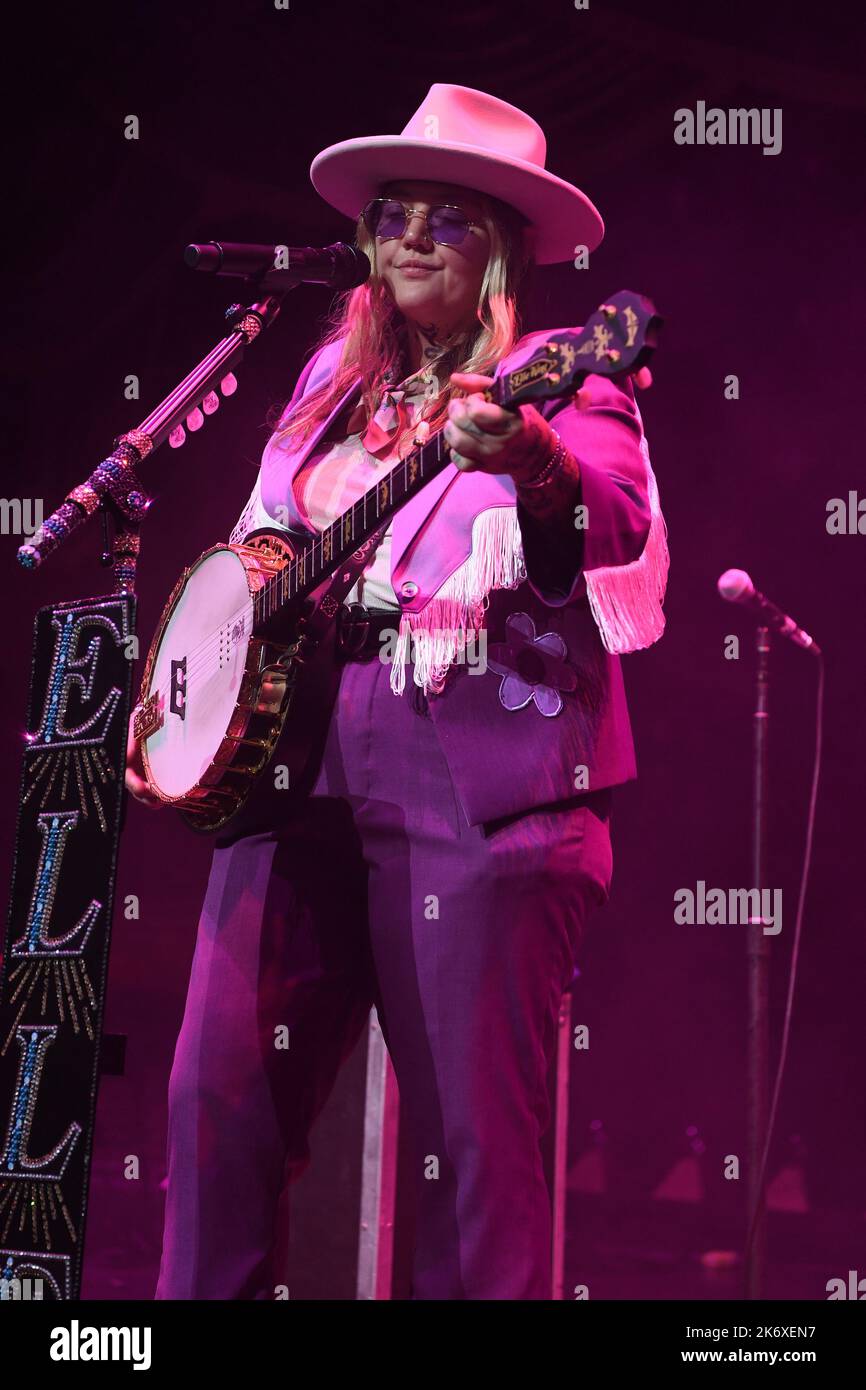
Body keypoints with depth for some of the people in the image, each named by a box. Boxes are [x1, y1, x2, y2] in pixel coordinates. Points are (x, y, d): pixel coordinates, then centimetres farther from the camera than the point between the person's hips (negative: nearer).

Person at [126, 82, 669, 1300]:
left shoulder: (557, 386, 1)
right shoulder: (336, 381, 19)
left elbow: (622, 527, -20)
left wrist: (533, 461, -40)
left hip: (479, 798, -5)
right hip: (296, 779, 6)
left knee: (476, 1139, -5)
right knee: (220, 1098, 2)